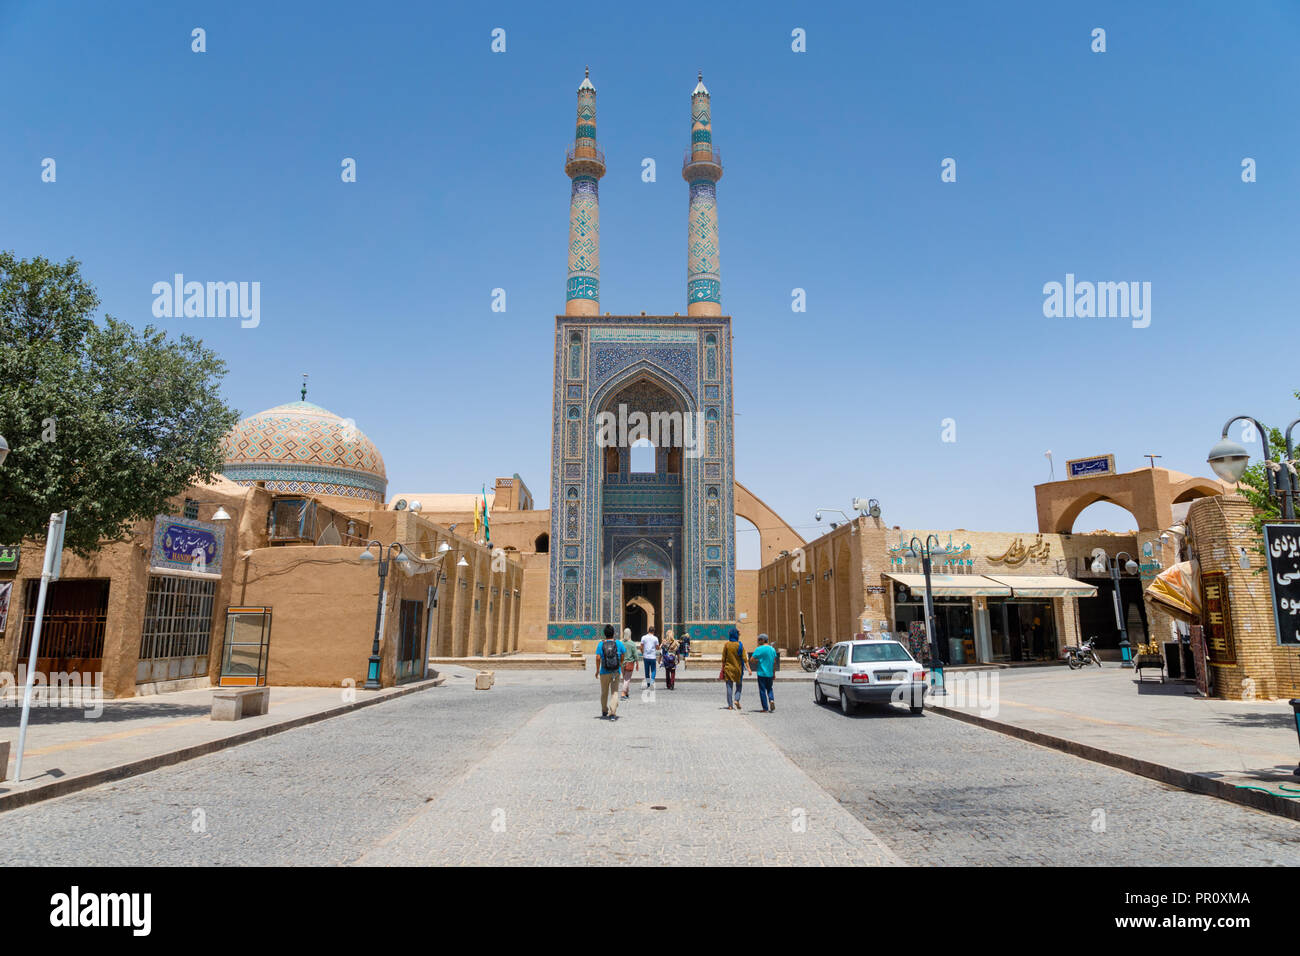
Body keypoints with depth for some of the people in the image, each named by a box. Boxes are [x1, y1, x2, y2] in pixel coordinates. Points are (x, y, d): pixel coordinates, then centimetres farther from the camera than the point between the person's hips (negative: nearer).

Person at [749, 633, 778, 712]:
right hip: (770, 673, 5)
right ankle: (772, 700, -7)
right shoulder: (772, 649, 7)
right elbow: (774, 662, 9)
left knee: (762, 690, 3)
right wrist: (774, 673, 16)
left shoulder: (759, 649, -10)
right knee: (769, 689, 20)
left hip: (761, 673, -5)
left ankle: (765, 708, 2)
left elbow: (751, 660, -14)